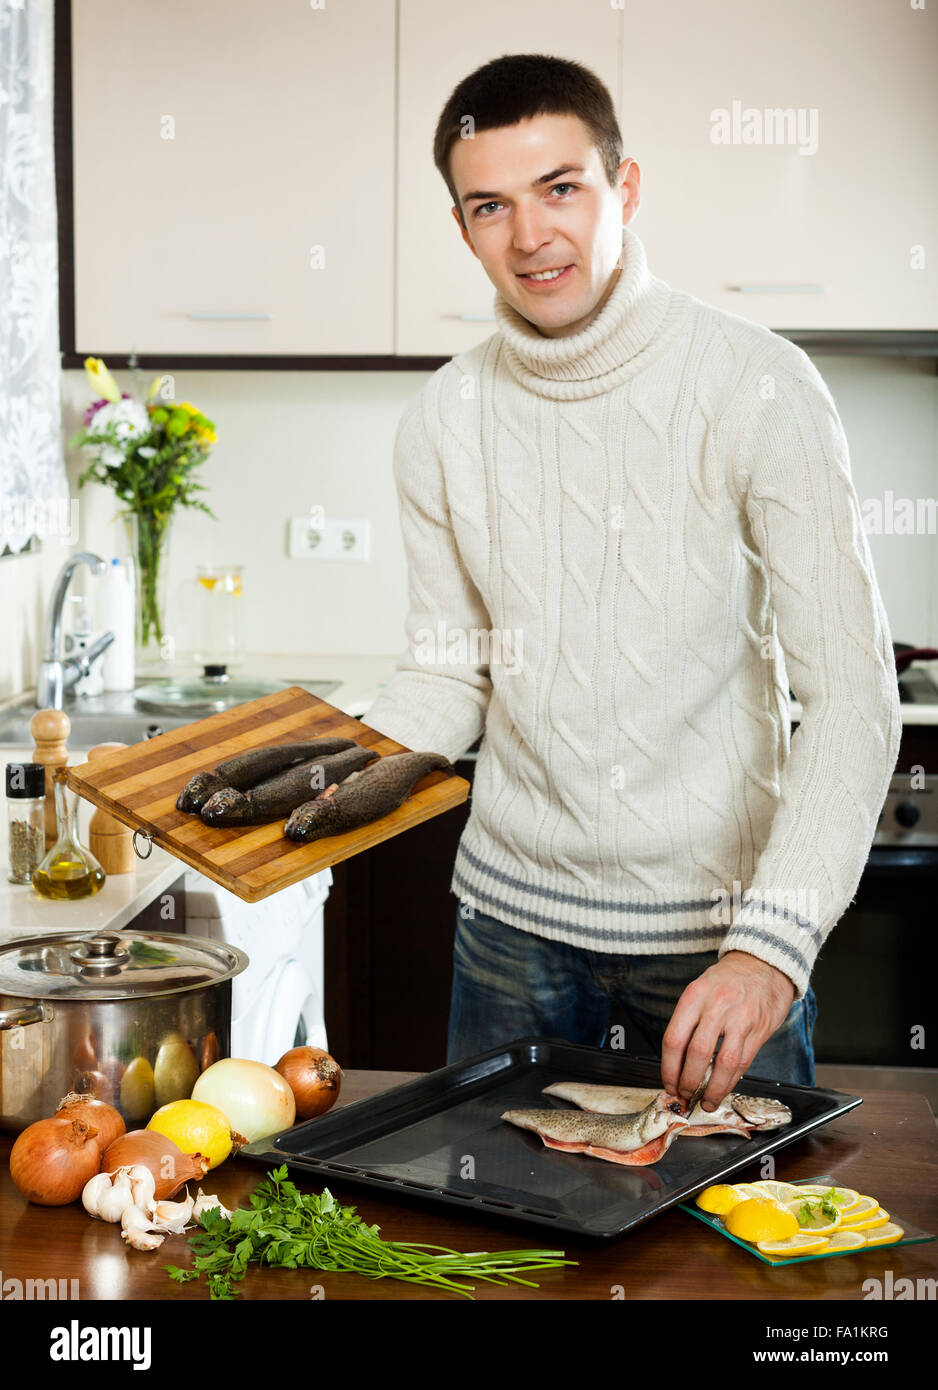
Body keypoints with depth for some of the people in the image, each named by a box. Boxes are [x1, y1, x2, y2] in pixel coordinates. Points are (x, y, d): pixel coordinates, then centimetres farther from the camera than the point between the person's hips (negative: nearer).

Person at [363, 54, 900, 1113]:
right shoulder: (441, 424, -2)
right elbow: (451, 669, 8)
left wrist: (771, 945, -28)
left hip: (722, 912, -3)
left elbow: (853, 692, -18)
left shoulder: (757, 389, -15)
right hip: (512, 906, 3)